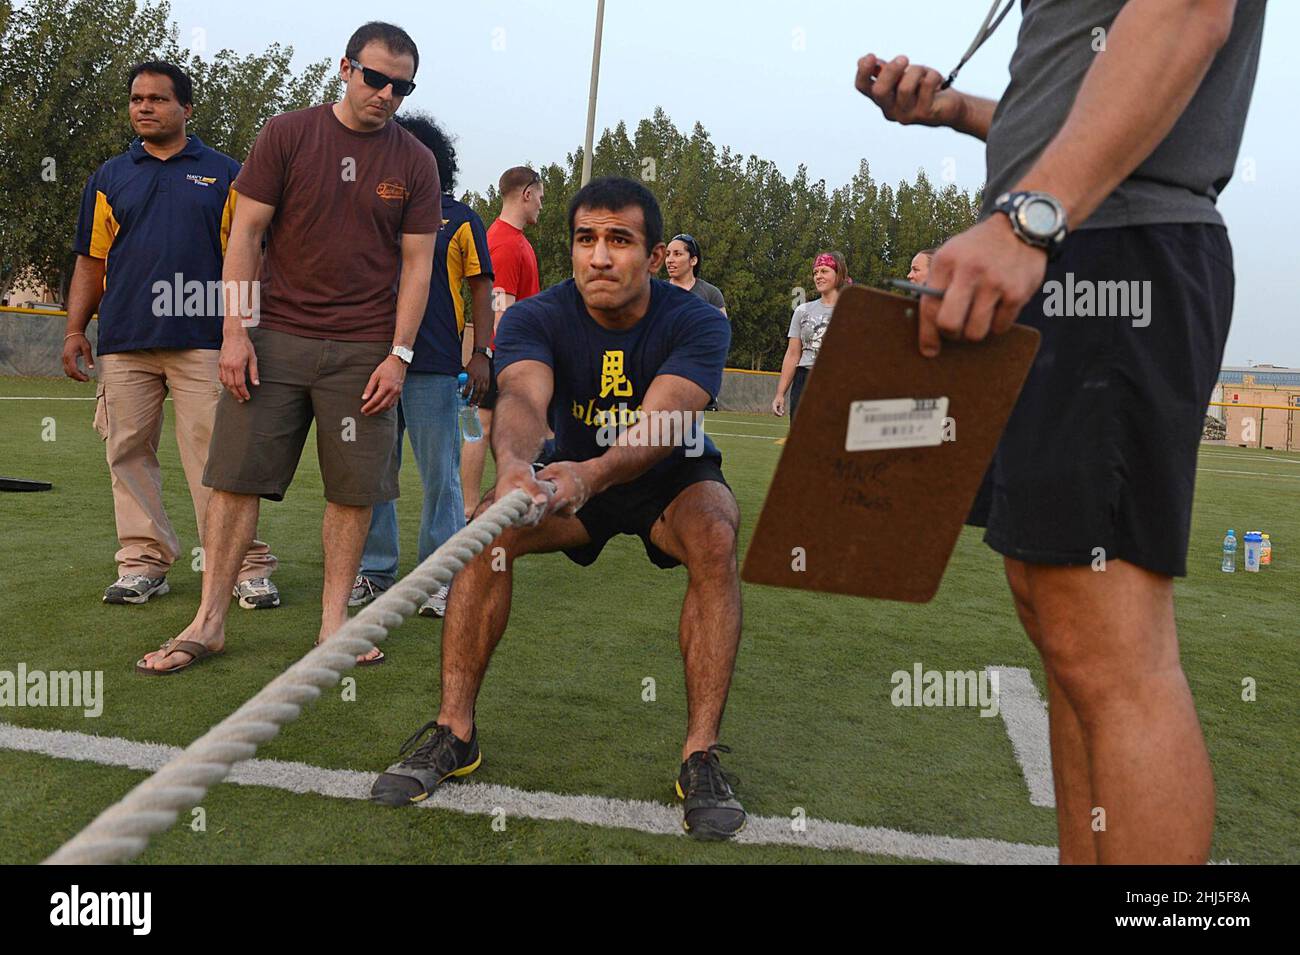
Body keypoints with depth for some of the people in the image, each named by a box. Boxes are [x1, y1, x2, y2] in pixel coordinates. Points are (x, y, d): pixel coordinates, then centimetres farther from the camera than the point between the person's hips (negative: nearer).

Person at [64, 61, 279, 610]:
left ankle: (246, 567, -3)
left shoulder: (224, 174, 10)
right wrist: (75, 330, 7)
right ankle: (143, 563, 13)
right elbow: (91, 261, 17)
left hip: (203, 340, -3)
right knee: (129, 455, 4)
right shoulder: (109, 177, 17)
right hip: (122, 342, 4)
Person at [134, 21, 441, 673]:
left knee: (354, 488, 1)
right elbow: (246, 234, 2)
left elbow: (417, 264, 4)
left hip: (363, 350, 1)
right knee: (237, 475, 0)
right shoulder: (287, 135, 4)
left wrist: (399, 355, -4)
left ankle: (334, 619, 14)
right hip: (275, 336, 0)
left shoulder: (414, 163, 6)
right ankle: (209, 620, 10)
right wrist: (234, 330, -6)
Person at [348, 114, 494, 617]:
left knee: (440, 475, 0)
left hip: (434, 366, -3)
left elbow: (481, 288, 4)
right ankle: (375, 571, 19)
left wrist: (481, 353, -5)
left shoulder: (459, 218, 7)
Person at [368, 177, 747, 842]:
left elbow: (660, 423, -40)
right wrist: (511, 463, -63)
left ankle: (702, 756, -26)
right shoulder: (537, 318, -18)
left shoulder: (698, 324, -23)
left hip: (672, 477, -1)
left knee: (714, 538, -34)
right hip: (574, 470, 2)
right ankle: (454, 730, -12)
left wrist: (591, 475, -61)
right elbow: (522, 398, -39)